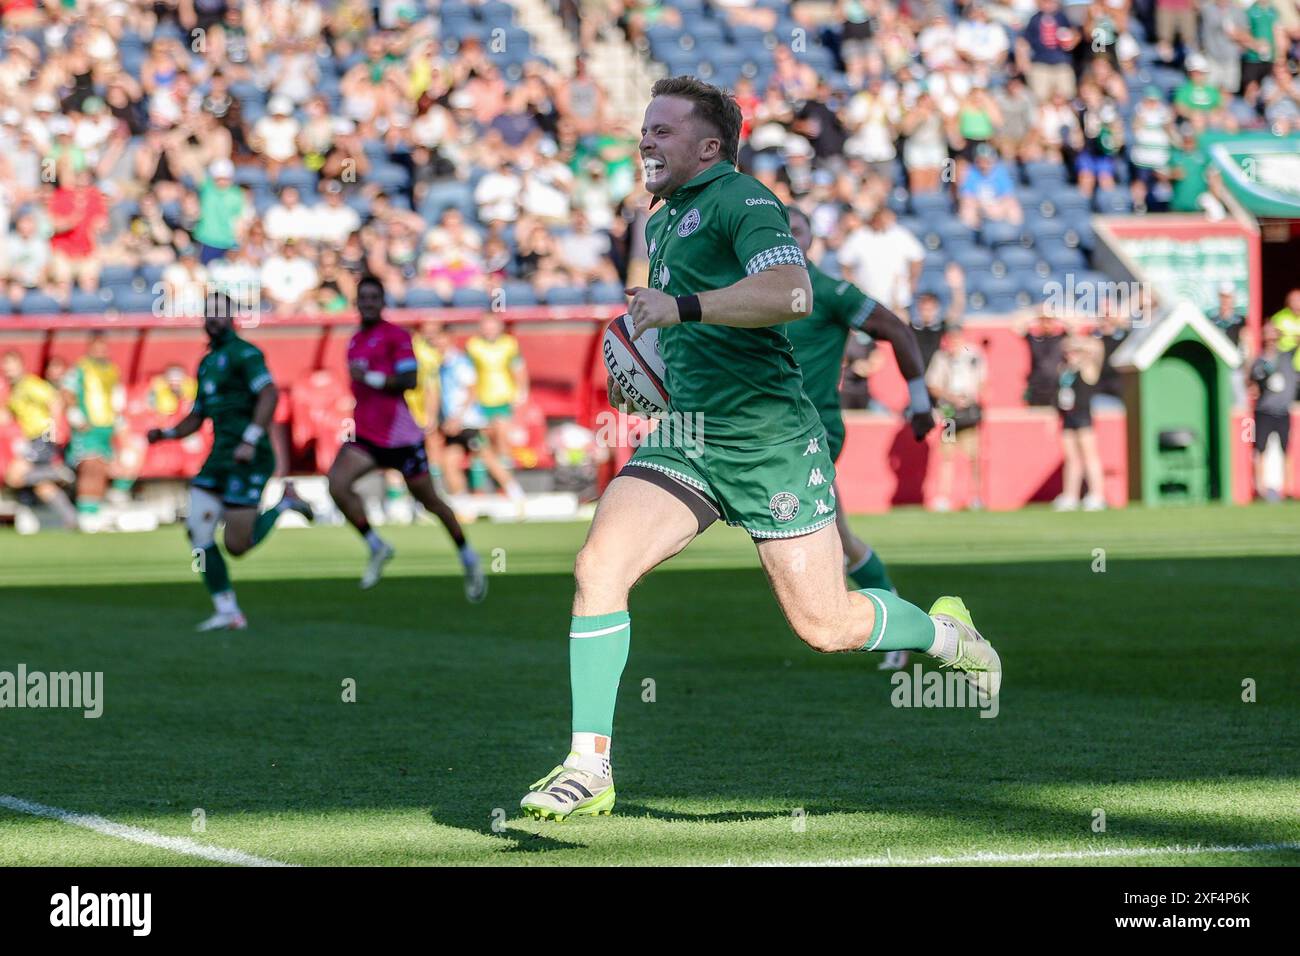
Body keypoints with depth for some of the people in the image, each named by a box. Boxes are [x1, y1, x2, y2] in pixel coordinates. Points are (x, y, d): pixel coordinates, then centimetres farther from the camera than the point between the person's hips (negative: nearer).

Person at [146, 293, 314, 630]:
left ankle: (285, 503, 14)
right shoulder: (207, 363, 20)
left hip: (247, 460, -8)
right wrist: (166, 434, 8)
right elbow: (196, 419, 26)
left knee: (237, 546, -10)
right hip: (219, 458, 8)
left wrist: (250, 441, -29)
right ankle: (227, 612, 3)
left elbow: (269, 394, -21)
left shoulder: (244, 353, -7)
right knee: (198, 532, -4)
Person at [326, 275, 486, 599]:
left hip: (401, 436, -6)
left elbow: (409, 379, -18)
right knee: (337, 483, -18)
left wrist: (370, 378, -23)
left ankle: (470, 560, 23)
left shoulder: (396, 336, -8)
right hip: (366, 435, 6)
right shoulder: (355, 341, 15)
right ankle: (377, 548, -4)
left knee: (430, 501, 4)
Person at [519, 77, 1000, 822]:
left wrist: (682, 307, -29)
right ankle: (589, 770, -12)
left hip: (769, 439, -7)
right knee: (599, 566, -14)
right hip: (687, 438, 7)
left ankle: (947, 633, 29)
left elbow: (791, 293, -27)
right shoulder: (663, 220, 19)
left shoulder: (740, 200, -9)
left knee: (825, 626, -2)